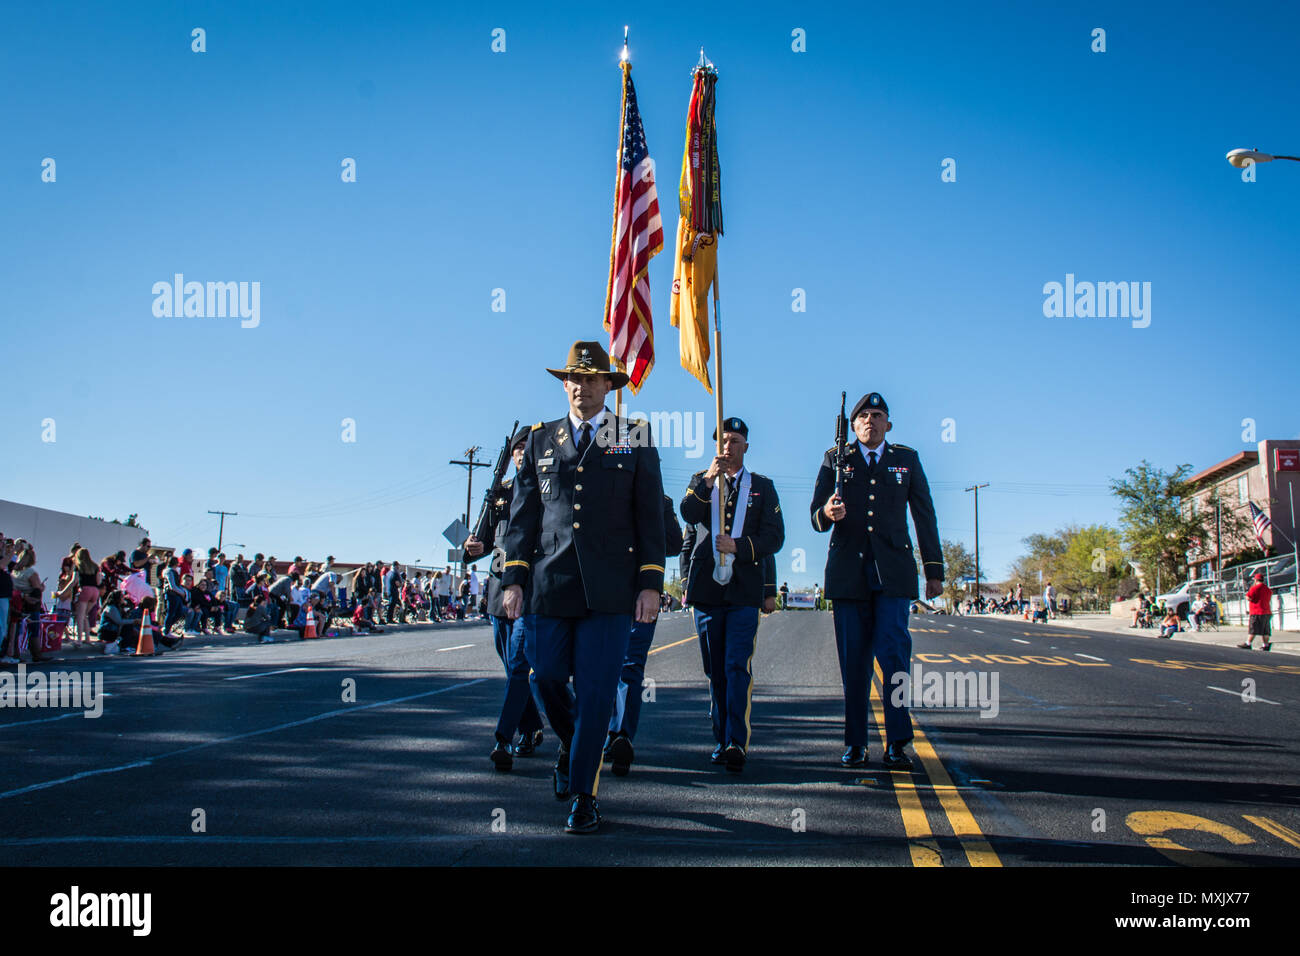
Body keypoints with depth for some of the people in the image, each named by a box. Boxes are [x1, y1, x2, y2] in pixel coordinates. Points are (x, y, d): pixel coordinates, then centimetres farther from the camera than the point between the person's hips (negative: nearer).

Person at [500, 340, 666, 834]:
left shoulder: (634, 438, 7)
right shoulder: (540, 440, 13)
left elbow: (650, 514, 4)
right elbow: (522, 514, 12)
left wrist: (651, 583, -3)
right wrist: (513, 580, 3)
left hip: (610, 588, -2)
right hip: (550, 585, 2)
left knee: (596, 692, -3)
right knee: (547, 678, 5)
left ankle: (583, 796, 9)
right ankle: (570, 745, 37)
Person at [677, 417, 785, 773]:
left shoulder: (762, 486, 11)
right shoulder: (701, 481, 14)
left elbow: (775, 537, 3)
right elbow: (688, 514, -7)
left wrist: (739, 546, -12)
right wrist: (707, 480, -21)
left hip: (744, 589, -2)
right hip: (707, 587, 2)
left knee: (738, 666, -13)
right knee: (716, 670, 7)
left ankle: (737, 743, -15)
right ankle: (721, 741, 16)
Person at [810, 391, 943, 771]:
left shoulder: (907, 459, 13)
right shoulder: (835, 459, 11)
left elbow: (925, 517, 14)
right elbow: (816, 515, 3)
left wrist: (934, 570, 9)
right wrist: (826, 514, -22)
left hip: (893, 572, 0)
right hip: (848, 570, 1)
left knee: (893, 651, -12)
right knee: (853, 660, 2)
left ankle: (897, 743, -6)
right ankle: (855, 743, 11)